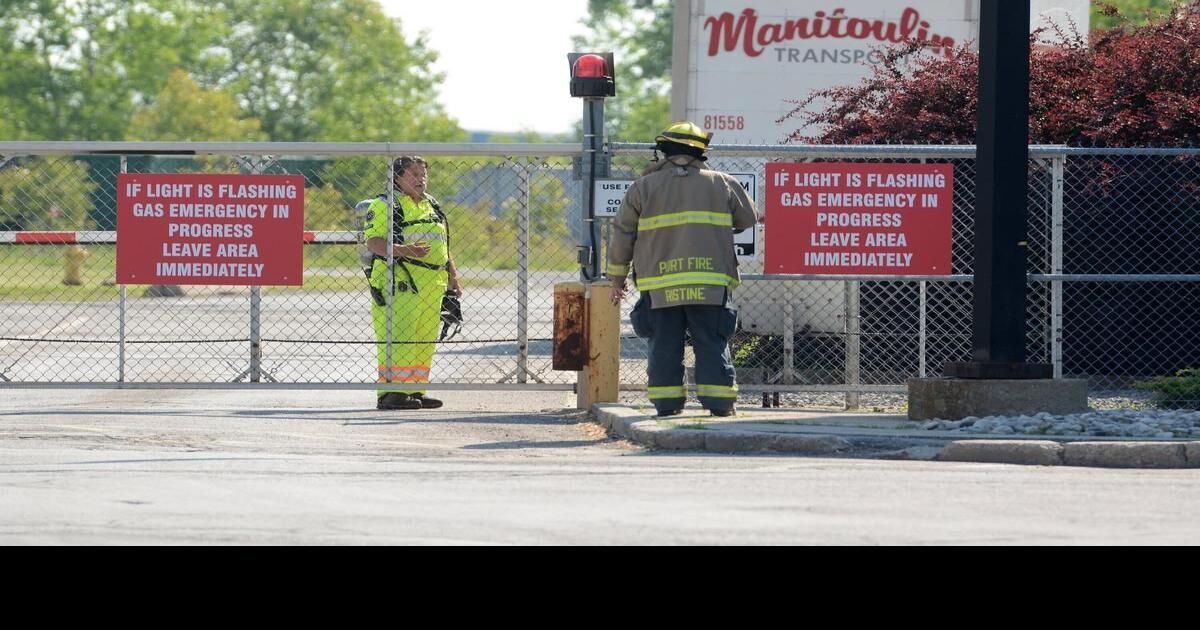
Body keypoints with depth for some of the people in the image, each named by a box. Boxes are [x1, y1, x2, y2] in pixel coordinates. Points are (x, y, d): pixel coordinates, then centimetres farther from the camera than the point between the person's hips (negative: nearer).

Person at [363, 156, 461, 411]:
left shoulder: (432, 206, 23)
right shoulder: (385, 205, -2)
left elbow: (443, 247, 28)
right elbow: (373, 241, -13)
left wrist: (453, 278, 19)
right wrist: (403, 251, -27)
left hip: (431, 284, 8)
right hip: (399, 283, -8)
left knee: (424, 341, 8)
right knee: (397, 339, -12)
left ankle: (415, 391, 14)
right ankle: (391, 392, -14)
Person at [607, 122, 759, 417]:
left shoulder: (644, 188, 5)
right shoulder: (721, 184, 6)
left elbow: (623, 235, 8)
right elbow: (748, 218, 17)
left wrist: (617, 277, 18)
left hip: (659, 287, 0)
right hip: (709, 284, 0)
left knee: (665, 347, 5)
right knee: (712, 345, 4)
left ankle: (668, 405, 4)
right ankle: (720, 403, 1)